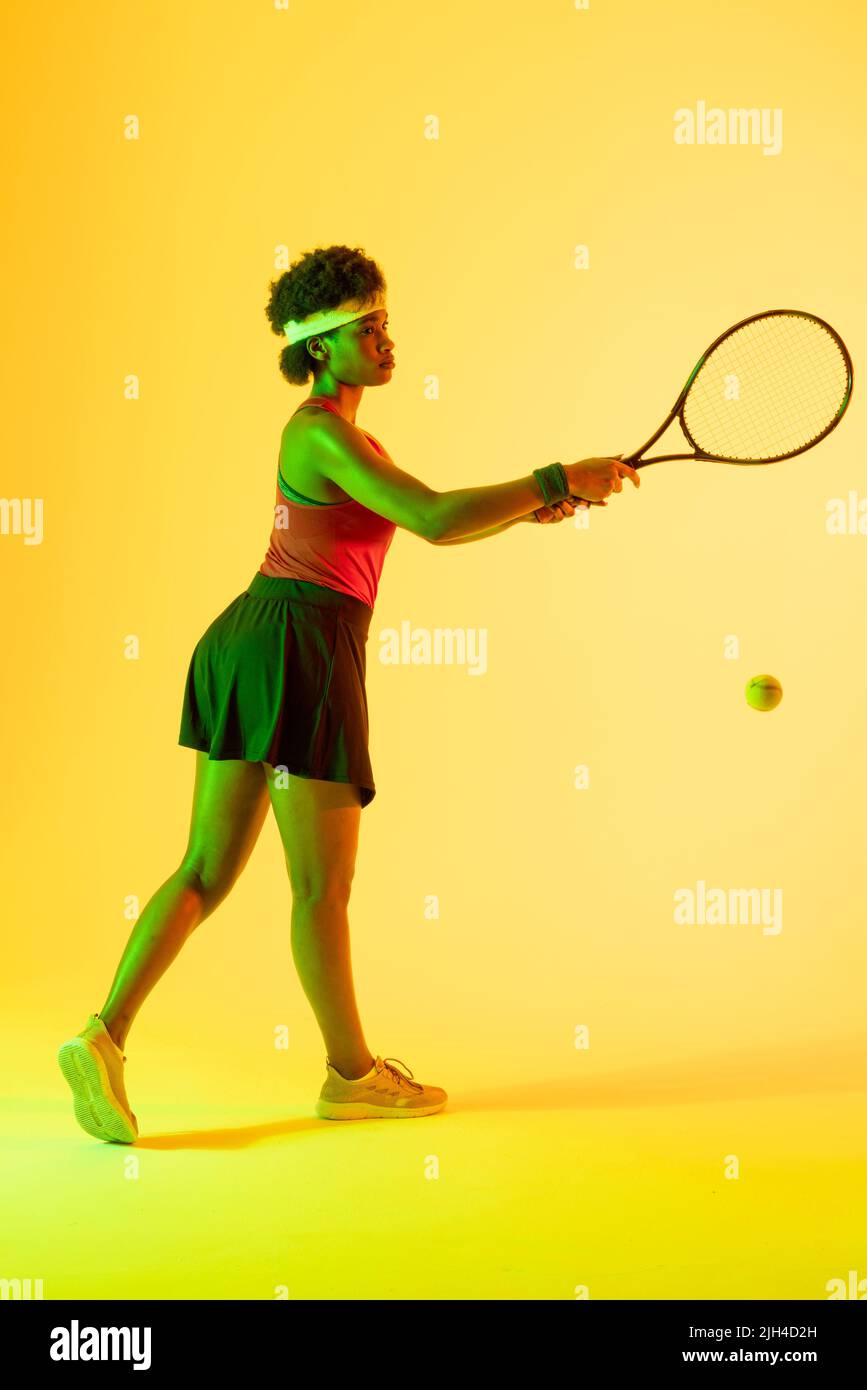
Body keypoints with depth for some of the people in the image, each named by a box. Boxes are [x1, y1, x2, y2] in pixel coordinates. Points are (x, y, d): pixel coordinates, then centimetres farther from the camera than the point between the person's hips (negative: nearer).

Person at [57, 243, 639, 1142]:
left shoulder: (337, 426, 20)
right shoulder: (322, 433, -12)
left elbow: (432, 523, 24)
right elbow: (434, 520, -24)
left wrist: (528, 508, 11)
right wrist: (557, 480, -21)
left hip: (246, 641, 10)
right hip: (301, 641, -10)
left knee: (208, 871, 8)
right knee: (323, 882, 4)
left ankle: (105, 1038, 1)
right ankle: (352, 1073, 18)